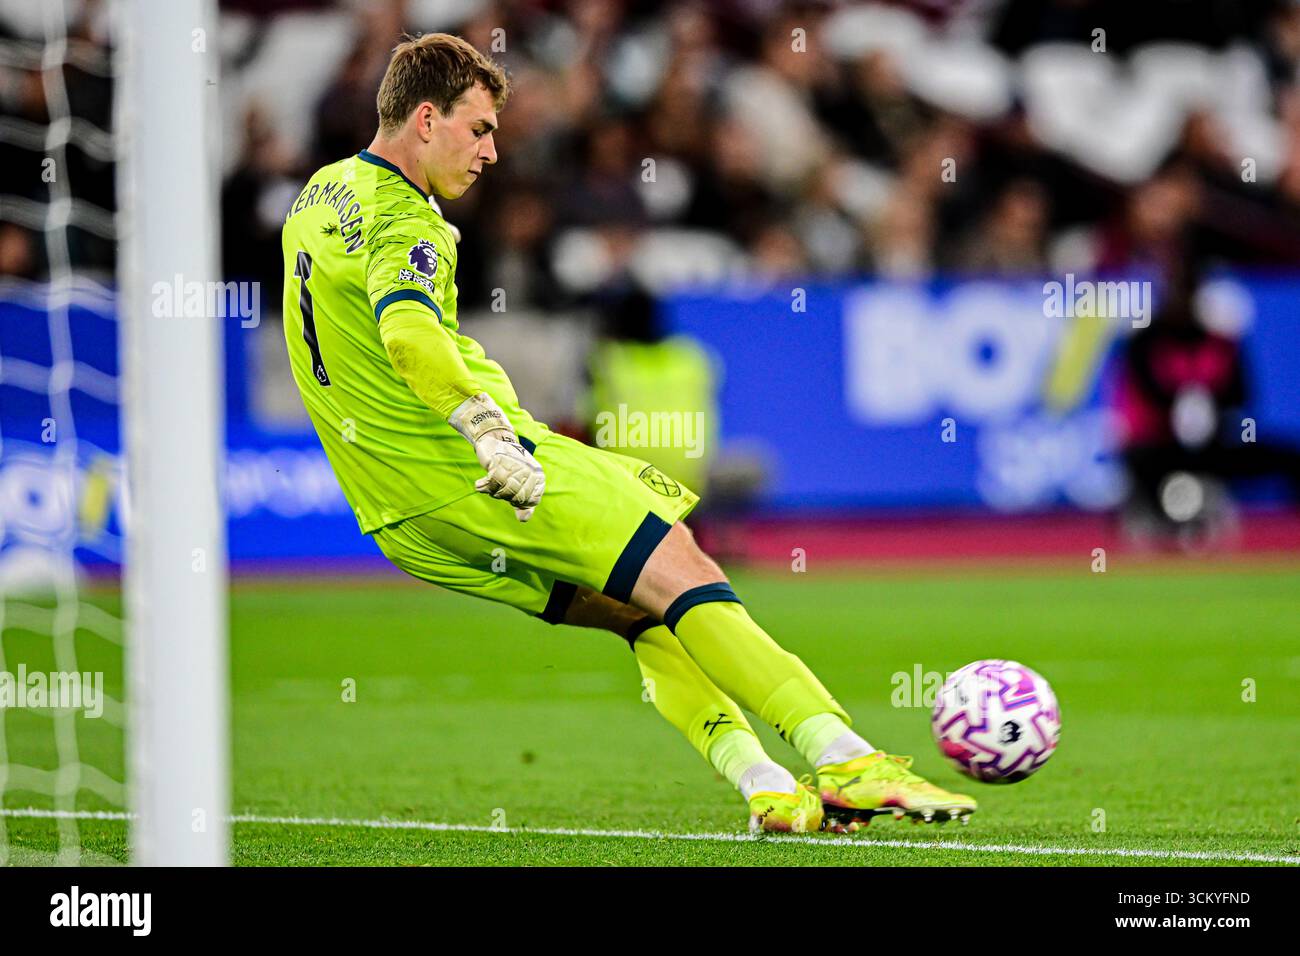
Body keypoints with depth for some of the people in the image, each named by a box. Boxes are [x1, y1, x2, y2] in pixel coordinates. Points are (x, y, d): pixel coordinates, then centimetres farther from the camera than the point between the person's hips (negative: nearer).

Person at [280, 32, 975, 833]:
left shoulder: (318, 196, 19)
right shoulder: (403, 224, -13)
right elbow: (407, 328, -34)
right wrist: (486, 430, -44)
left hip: (399, 518, 10)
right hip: (466, 480, -10)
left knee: (646, 613, 10)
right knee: (680, 572, -14)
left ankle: (764, 784, -3)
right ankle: (847, 759, -24)